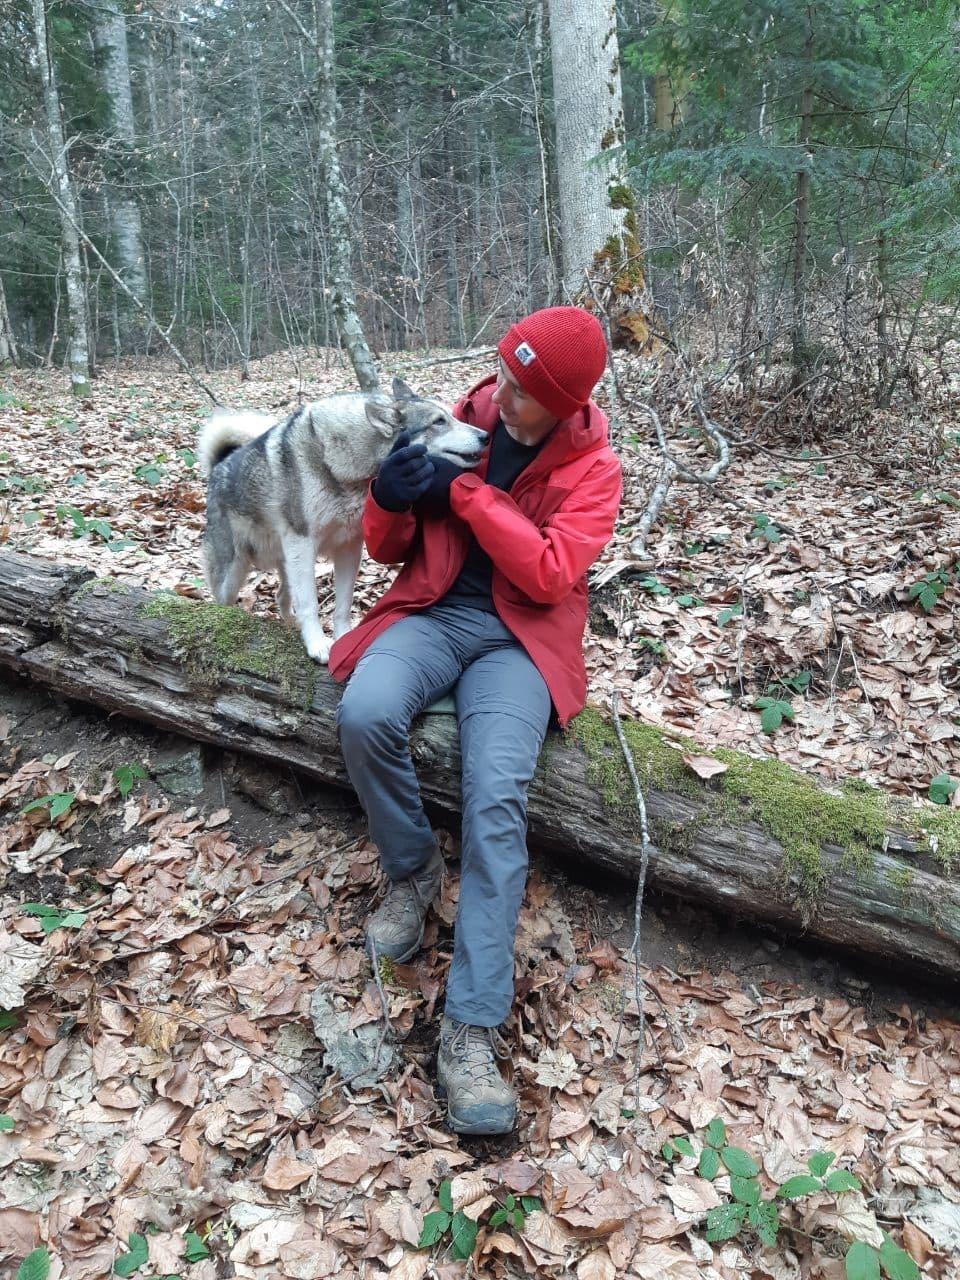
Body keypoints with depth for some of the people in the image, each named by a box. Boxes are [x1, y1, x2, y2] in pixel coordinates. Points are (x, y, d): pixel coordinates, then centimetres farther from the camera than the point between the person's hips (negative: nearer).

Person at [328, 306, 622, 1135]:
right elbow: (390, 550, 10)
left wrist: (465, 491, -18)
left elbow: (550, 575, -15)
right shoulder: (458, 427, 6)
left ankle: (473, 1029, -22)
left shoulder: (592, 468, 0)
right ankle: (412, 868, -2)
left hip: (519, 638, -2)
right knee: (365, 714, -32)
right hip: (433, 614, 2)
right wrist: (390, 499, -13)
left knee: (497, 800, -27)